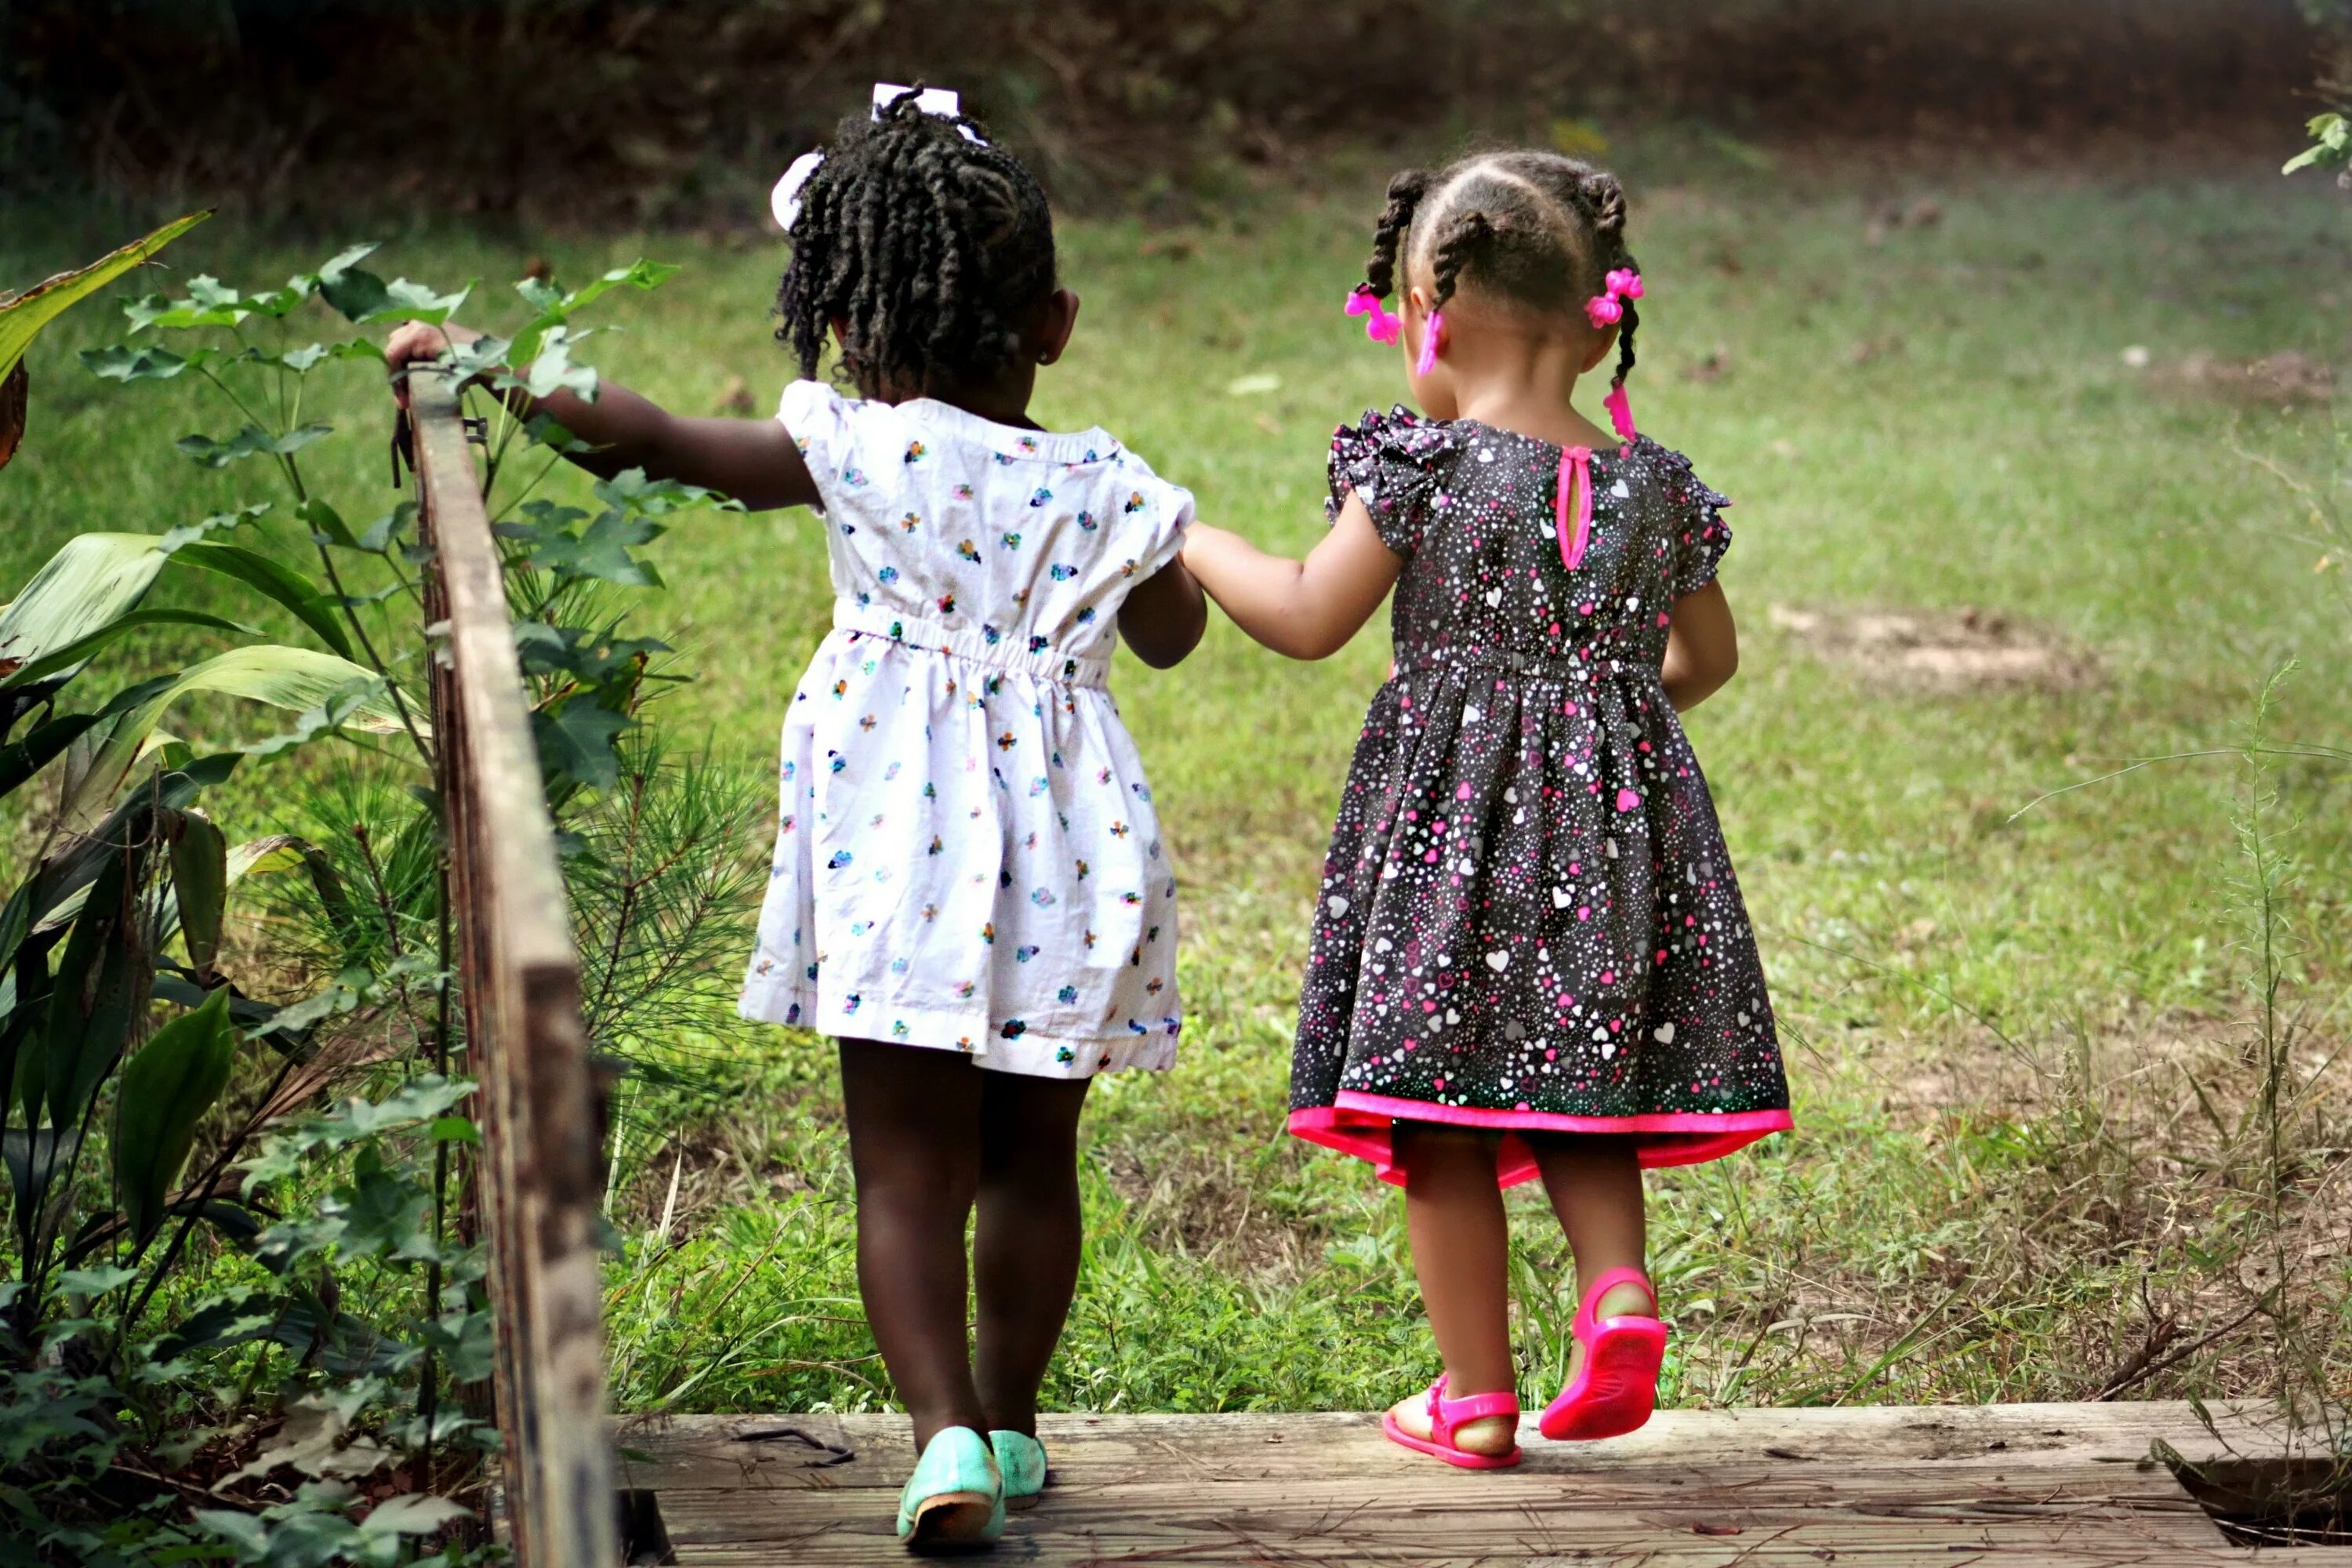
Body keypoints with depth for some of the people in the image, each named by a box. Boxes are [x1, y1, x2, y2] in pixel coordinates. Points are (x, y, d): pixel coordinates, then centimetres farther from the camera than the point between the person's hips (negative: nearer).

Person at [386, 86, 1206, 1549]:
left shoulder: (859, 451, -6)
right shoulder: (1103, 486, 1)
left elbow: (654, 435, -4)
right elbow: (1171, 635, 18)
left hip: (904, 847, -3)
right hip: (1067, 845, 3)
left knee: (909, 1165, 1)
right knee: (1032, 1157, 16)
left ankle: (947, 1429, -13)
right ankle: (1009, 1422, 29)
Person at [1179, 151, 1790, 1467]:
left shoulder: (1420, 468, -10)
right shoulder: (1653, 483, 5)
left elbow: (1310, 620, -8)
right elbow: (1709, 655, 15)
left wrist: (1198, 544, 8)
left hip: (1452, 816, -4)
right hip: (1615, 820, 4)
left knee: (1442, 1120, 4)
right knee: (1580, 1094, 17)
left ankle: (1478, 1397, 7)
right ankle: (1619, 1285, -7)